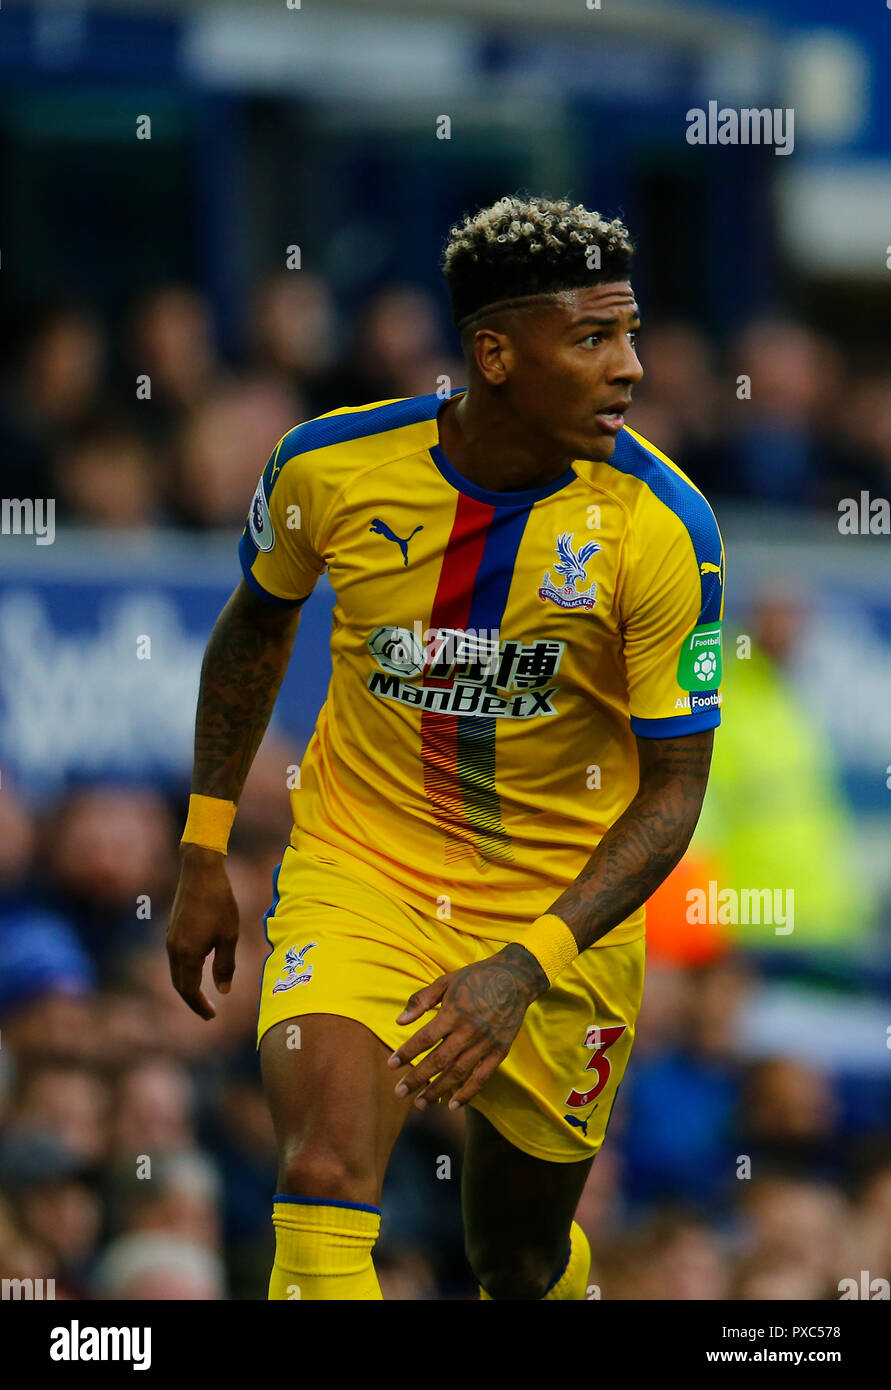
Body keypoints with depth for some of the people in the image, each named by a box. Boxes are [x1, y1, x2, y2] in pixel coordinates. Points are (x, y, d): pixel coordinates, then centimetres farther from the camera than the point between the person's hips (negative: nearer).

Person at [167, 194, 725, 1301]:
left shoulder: (661, 526, -18)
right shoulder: (330, 470, -13)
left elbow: (674, 788, -13)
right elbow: (257, 627, 9)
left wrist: (527, 968, -24)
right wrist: (203, 854, 9)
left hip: (560, 912, 0)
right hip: (357, 877, 0)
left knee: (522, 1262, 14)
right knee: (324, 1195, -25)